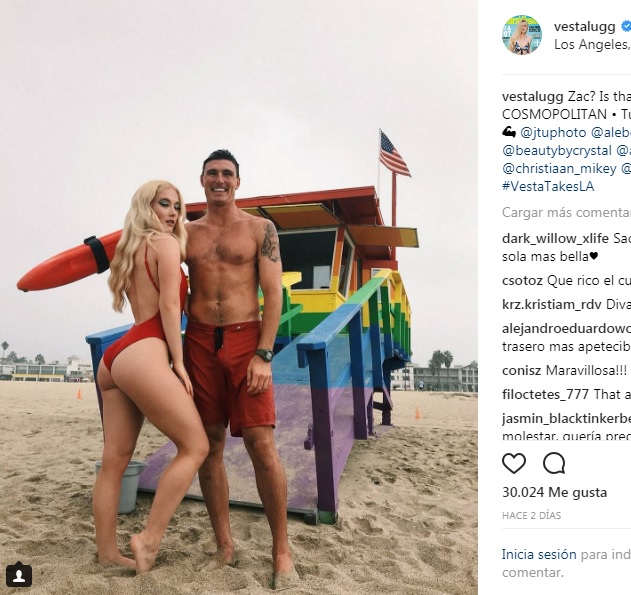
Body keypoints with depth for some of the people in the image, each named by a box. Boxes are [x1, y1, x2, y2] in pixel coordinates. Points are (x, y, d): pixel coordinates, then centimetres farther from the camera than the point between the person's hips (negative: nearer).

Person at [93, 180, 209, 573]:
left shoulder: (132, 249, 25)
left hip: (116, 357, 9)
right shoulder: (166, 243, 0)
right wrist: (179, 362, -9)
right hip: (142, 356, -9)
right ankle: (149, 538, 2)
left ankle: (107, 552, 23)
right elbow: (169, 306, -9)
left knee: (115, 460, 13)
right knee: (195, 446, -1)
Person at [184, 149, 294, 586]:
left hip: (246, 340, -3)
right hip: (199, 342, 3)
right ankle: (224, 545, 21)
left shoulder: (261, 229, 4)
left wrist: (264, 354, -11)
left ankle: (282, 550, 10)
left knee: (261, 445, -7)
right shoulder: (188, 232, 13)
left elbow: (274, 294, -2)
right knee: (208, 445, 6)